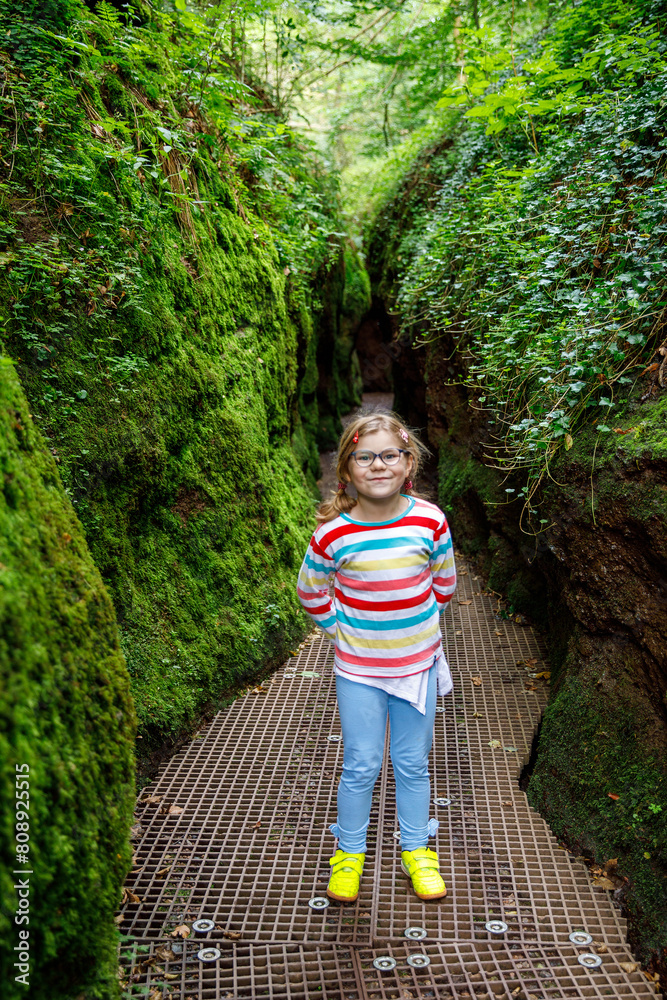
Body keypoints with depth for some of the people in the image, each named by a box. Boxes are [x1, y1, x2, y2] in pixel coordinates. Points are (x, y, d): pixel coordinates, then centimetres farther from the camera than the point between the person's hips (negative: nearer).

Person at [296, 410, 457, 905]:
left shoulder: (430, 521, -12)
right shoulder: (333, 533, -16)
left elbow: (444, 582, 6)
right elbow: (310, 590, 2)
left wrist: (420, 625, 8)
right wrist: (340, 629, 0)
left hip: (418, 664, 2)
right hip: (358, 670, -1)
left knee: (413, 764, 16)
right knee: (361, 766, 10)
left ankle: (416, 849, 38)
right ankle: (349, 853, 34)